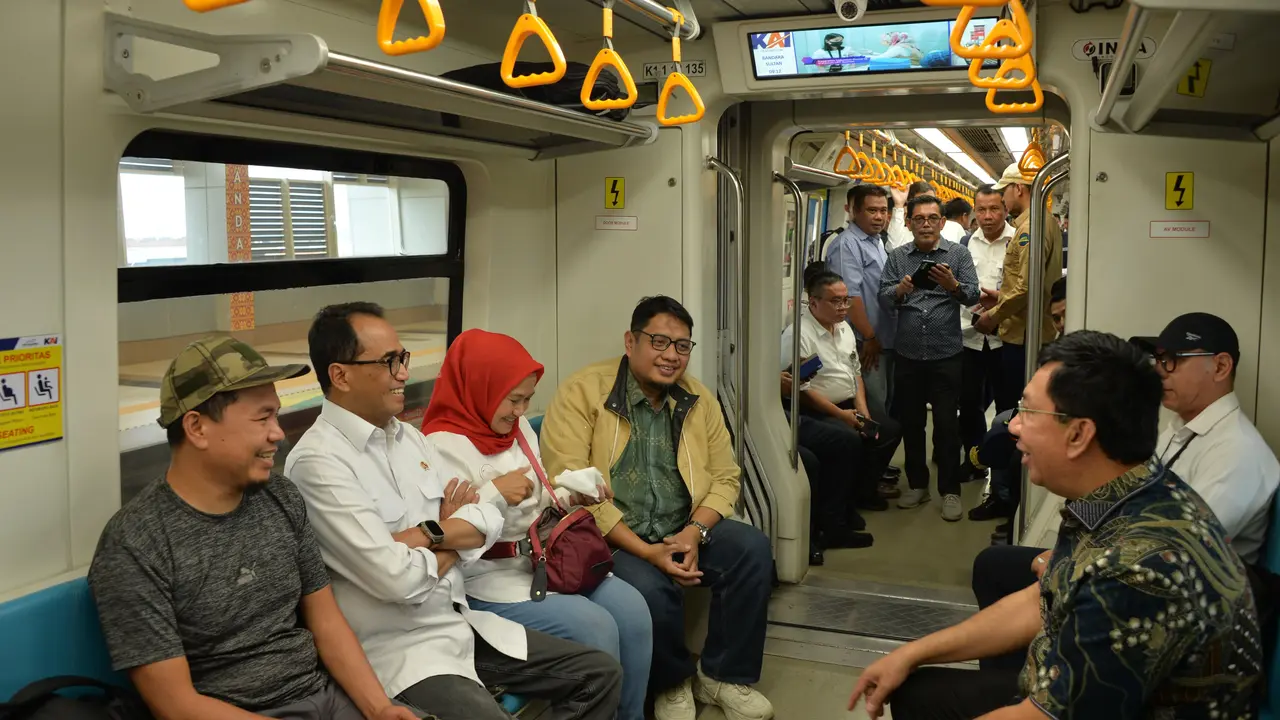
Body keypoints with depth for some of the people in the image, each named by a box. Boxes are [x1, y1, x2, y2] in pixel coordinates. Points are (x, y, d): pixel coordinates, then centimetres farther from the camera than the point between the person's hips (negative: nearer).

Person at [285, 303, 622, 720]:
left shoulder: (408, 437, 10)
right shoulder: (317, 461, -17)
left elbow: (488, 521, 6)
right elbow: (397, 578, -24)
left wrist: (428, 533, -13)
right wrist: (453, 531, -4)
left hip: (463, 624, 8)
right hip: (396, 650, -8)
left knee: (600, 674, 5)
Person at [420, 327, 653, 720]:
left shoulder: (518, 427, 10)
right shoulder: (444, 448, -17)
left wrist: (570, 495, 1)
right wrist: (494, 492, -29)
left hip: (544, 557, 8)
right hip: (487, 579, -8)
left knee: (633, 609, -9)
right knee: (596, 628, -23)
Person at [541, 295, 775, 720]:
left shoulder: (700, 400, 9)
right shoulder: (581, 393, -9)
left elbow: (725, 477, 9)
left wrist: (695, 532, -13)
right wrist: (646, 551, -21)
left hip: (682, 532, 5)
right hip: (608, 537, -5)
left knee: (753, 549, -17)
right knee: (648, 587, -33)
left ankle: (725, 676, 2)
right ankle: (672, 682, 1)